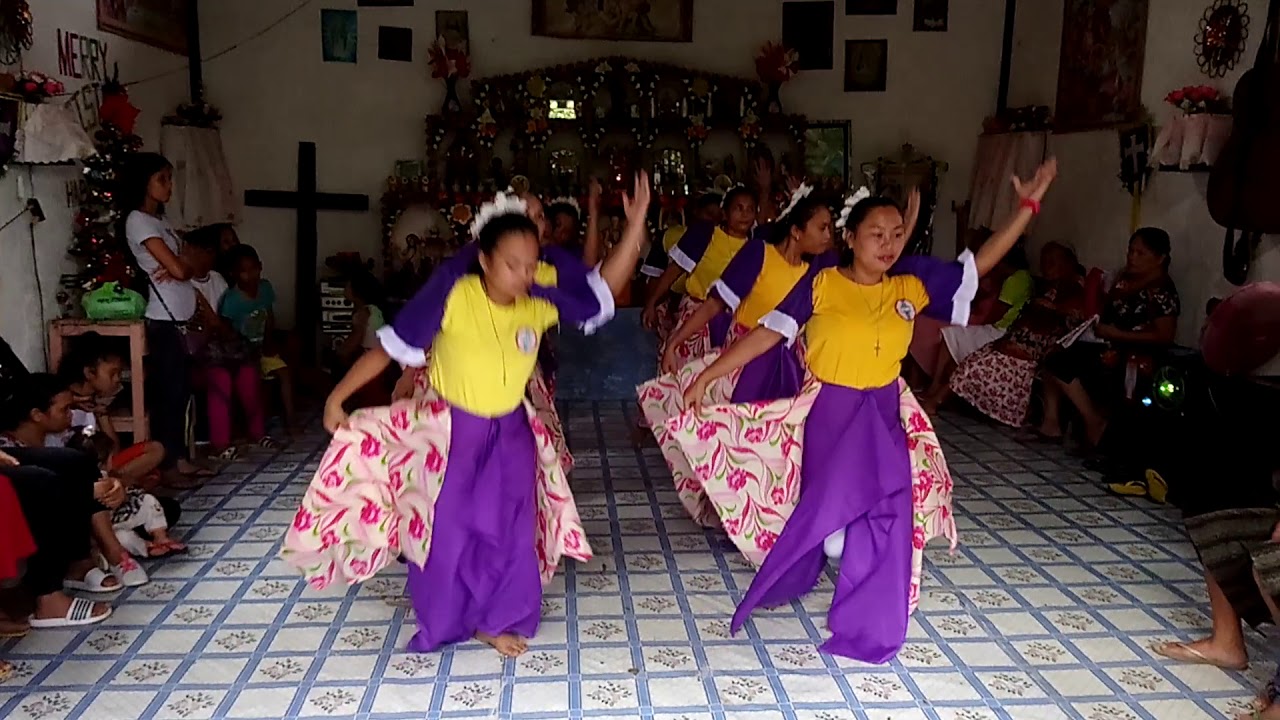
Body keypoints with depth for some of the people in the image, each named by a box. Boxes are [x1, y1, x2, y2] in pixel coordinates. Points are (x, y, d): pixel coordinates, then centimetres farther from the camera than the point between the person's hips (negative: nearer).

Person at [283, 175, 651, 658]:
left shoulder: (541, 301, -16)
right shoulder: (453, 296, -27)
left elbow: (605, 290, -13)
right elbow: (393, 347, -20)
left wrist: (636, 226, -25)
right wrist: (338, 397, -15)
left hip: (510, 429, 3)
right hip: (451, 427, -3)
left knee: (510, 527, 6)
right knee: (447, 527, 7)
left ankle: (497, 620, 26)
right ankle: (443, 621, 30)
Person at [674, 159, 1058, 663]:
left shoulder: (911, 286, 0)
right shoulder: (821, 285, -10)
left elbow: (979, 264, 5)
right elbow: (768, 332, -11)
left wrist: (1028, 206, 0)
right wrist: (707, 375, -14)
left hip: (883, 413, 4)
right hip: (829, 411, -4)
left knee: (883, 512, 3)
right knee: (828, 506, 4)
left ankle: (866, 626, 19)